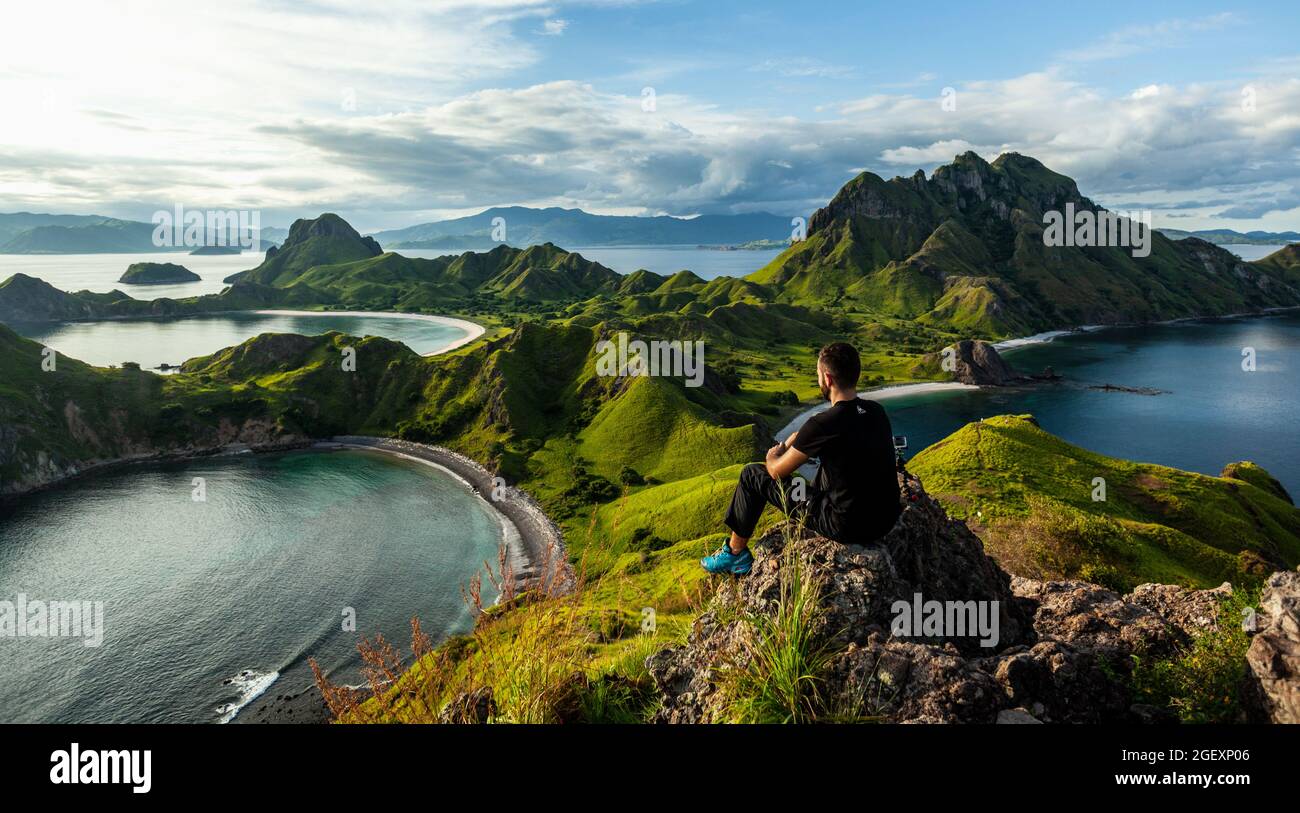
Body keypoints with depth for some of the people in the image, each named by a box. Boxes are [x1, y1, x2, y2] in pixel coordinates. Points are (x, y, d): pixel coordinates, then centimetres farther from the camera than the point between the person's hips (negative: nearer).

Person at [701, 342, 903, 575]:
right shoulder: (877, 412, 1)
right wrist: (784, 448, 19)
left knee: (752, 475, 6)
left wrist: (772, 457, 16)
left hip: (846, 527, -7)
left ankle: (735, 554, 24)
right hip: (885, 522, 7)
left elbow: (777, 471, -6)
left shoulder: (823, 424, -21)